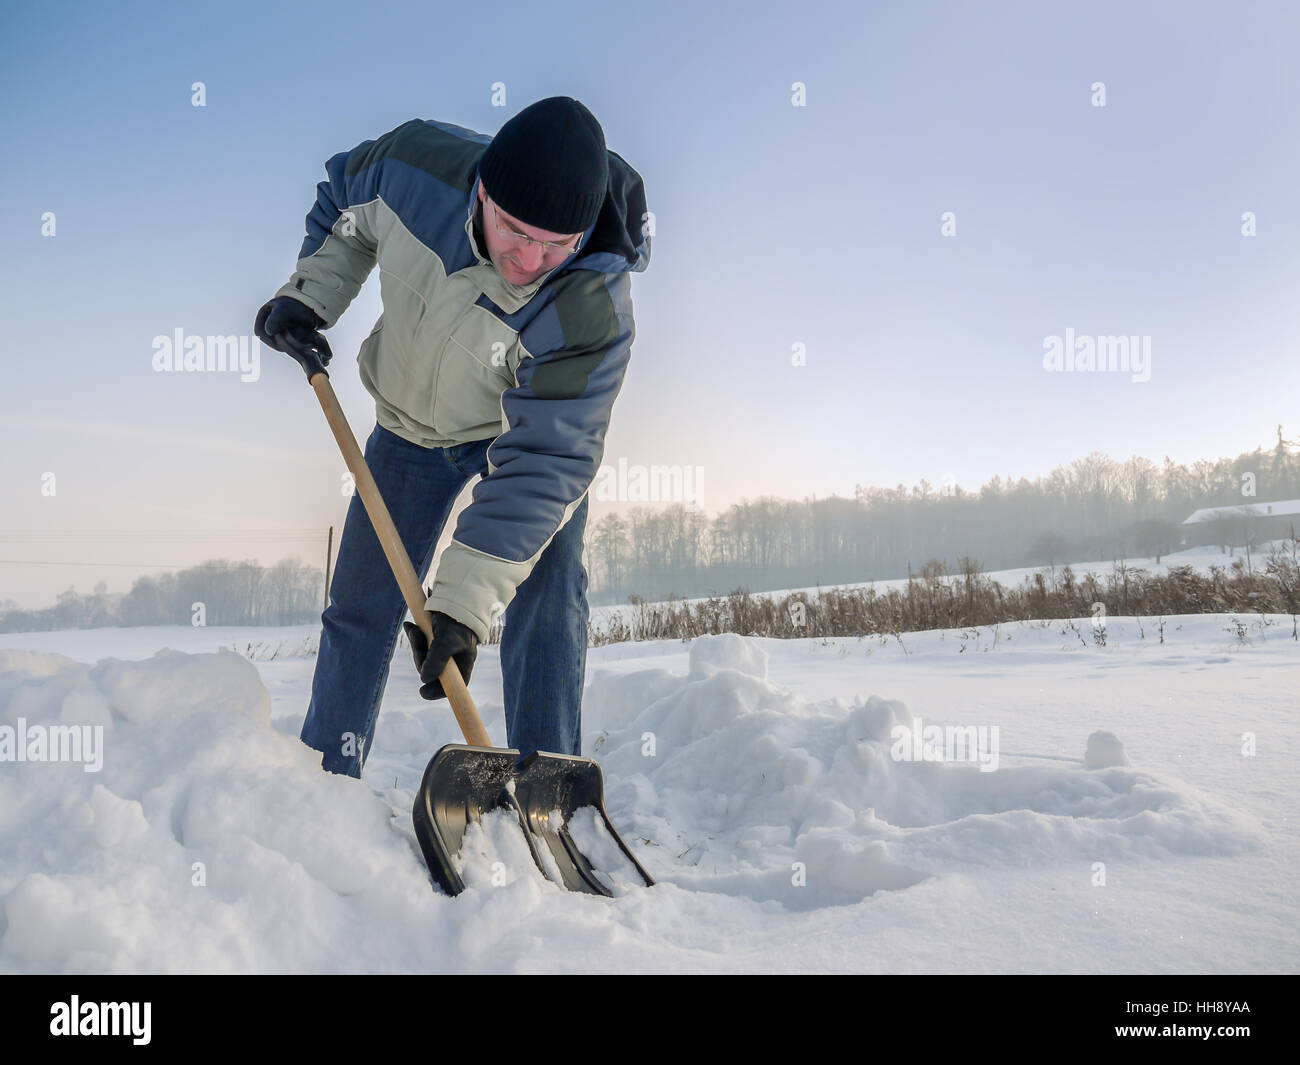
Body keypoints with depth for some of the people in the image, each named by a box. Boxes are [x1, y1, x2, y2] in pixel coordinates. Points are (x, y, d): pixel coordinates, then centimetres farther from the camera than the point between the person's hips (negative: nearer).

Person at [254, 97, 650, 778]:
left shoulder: (593, 311, -37)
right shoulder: (417, 162, -28)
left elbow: (541, 464, -36)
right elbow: (342, 204, -2)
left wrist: (465, 601, -40)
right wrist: (308, 294, -14)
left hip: (536, 425, -3)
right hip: (411, 425, 3)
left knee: (543, 599, -17)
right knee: (360, 608, 6)